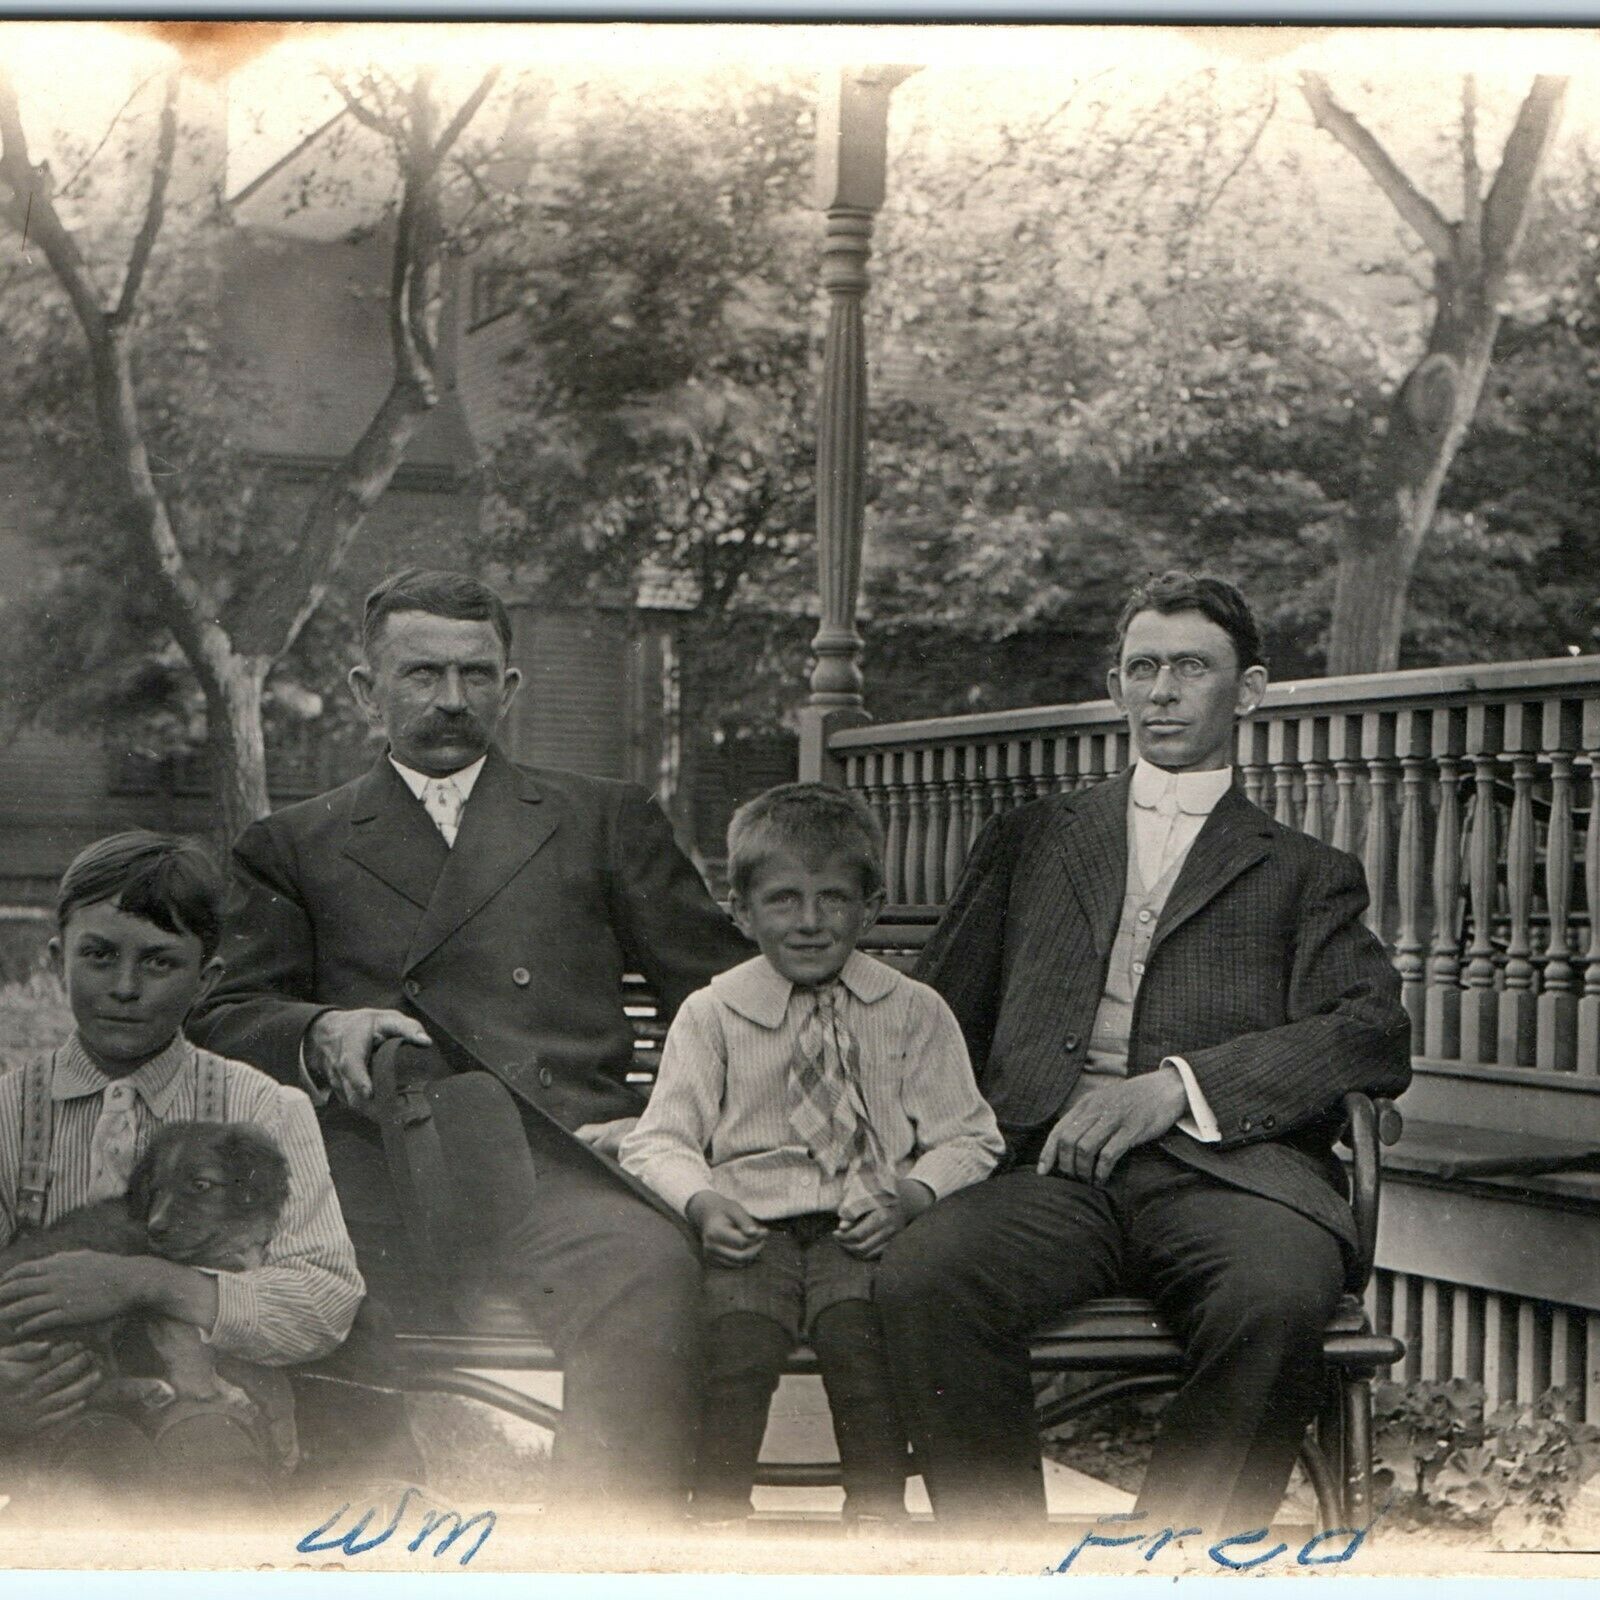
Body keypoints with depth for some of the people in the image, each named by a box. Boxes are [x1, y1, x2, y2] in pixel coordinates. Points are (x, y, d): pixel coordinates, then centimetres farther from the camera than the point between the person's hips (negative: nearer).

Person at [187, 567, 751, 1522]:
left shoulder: (605, 820, 26)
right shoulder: (292, 848, 26)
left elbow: (730, 998, 21)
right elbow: (226, 1020, 15)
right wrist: (322, 1033, -7)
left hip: (560, 1158, 0)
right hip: (376, 1162, 0)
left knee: (650, 1272, -36)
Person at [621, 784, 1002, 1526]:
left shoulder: (914, 1011, 11)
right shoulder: (710, 1014, 11)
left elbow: (967, 1137, 9)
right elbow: (662, 1140, 8)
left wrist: (910, 1195, -12)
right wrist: (702, 1201, -14)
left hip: (862, 1228, 0)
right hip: (753, 1225, 0)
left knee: (857, 1332, -31)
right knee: (738, 1339, -30)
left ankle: (877, 1515, -15)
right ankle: (716, 1517, -14)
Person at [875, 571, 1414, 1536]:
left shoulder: (1305, 873, 22)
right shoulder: (1031, 841, 29)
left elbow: (1377, 1037, 5)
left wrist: (1179, 1086, -10)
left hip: (1223, 1168, -1)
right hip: (1052, 1170, 1)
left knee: (1280, 1299, -36)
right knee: (921, 1283, -32)